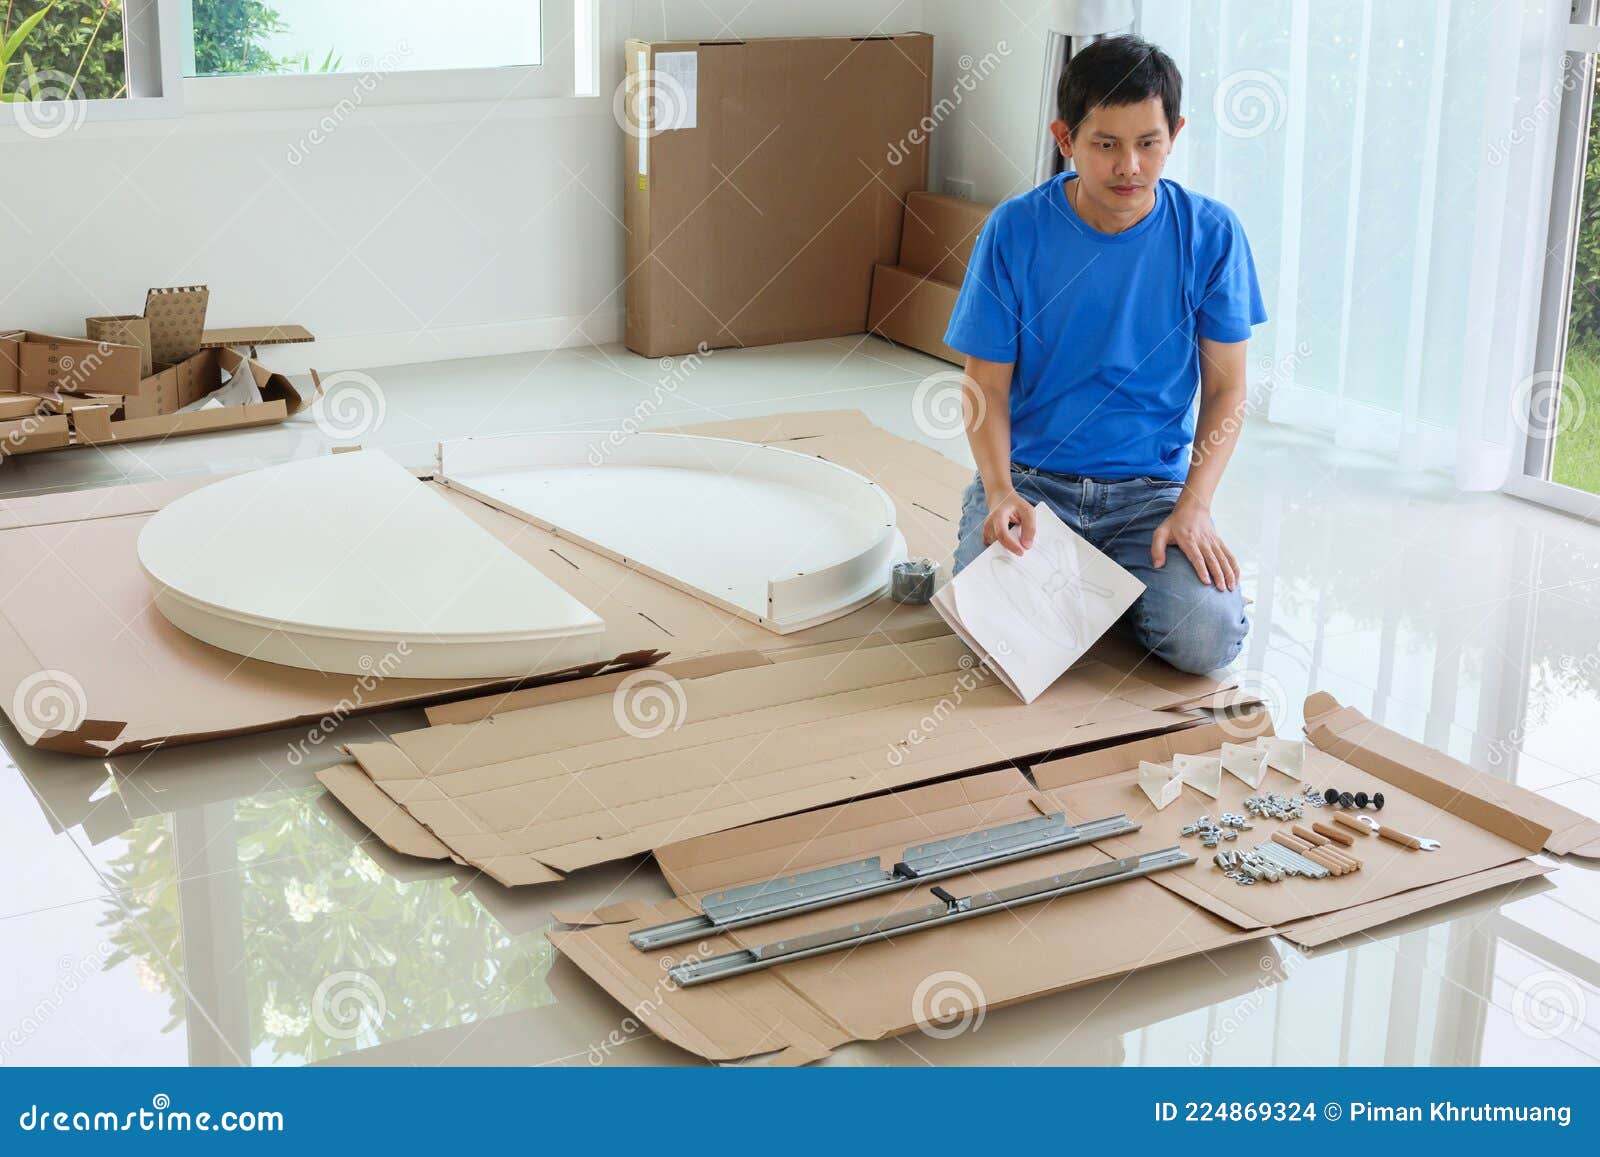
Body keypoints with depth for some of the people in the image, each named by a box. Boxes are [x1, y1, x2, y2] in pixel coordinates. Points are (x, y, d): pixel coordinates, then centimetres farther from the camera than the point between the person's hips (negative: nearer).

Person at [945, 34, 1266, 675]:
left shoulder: (1210, 233, -4)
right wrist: (1001, 490, -20)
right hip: (1030, 476, 0)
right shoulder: (1015, 229, -6)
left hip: (1151, 489, 1)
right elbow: (987, 384, -2)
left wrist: (1194, 507, -14)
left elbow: (1226, 388, 1)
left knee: (1208, 639, -23)